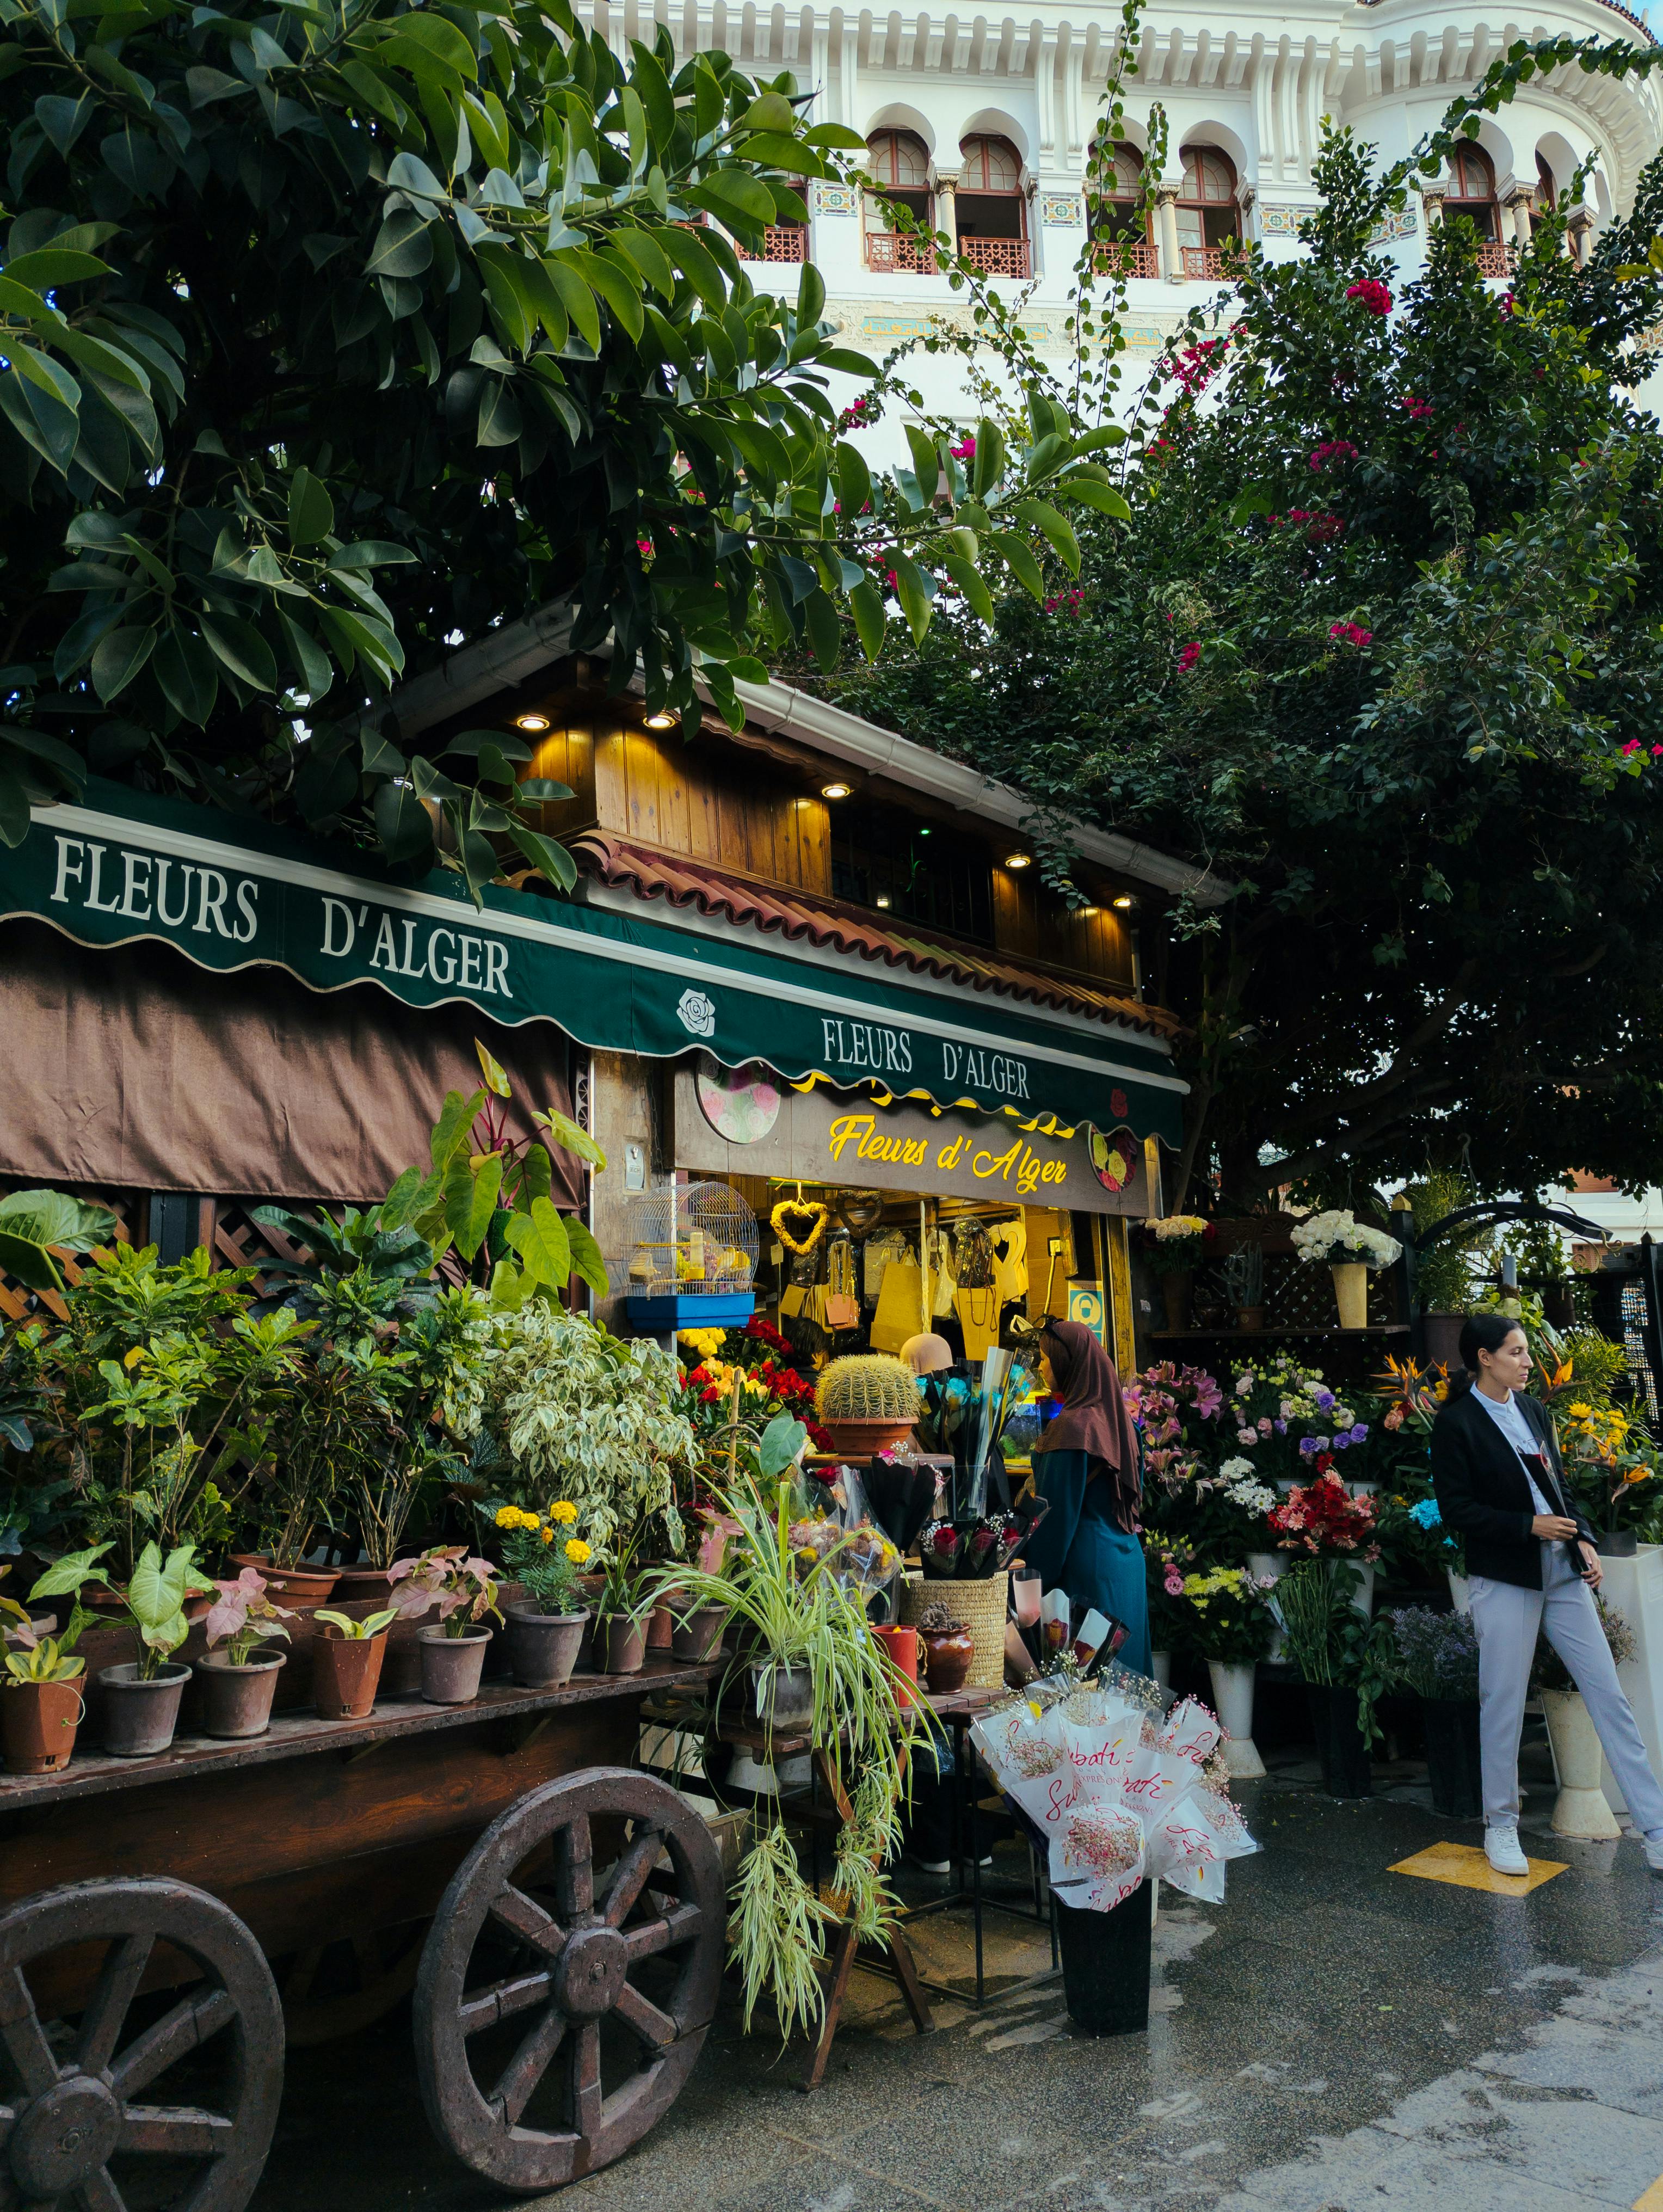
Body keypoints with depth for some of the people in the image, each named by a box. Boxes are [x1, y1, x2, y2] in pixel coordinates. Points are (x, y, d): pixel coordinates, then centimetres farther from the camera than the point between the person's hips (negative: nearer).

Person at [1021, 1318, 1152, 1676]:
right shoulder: (1115, 1418, 8)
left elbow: (1058, 1512, -17)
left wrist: (1037, 1576, -10)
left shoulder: (1072, 1425, -17)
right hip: (1125, 1559, 9)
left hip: (1086, 1565, -9)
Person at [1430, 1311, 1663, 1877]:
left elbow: (1559, 1485, 15)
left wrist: (1583, 1538, 0)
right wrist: (1529, 1526, -17)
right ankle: (1501, 1827, 21)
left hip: (1563, 1572, 6)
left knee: (1609, 1696, 6)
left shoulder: (1532, 1411, 9)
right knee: (1504, 1704, 4)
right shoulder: (1456, 1422, -10)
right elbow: (1455, 1508, -12)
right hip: (1505, 1579, -6)